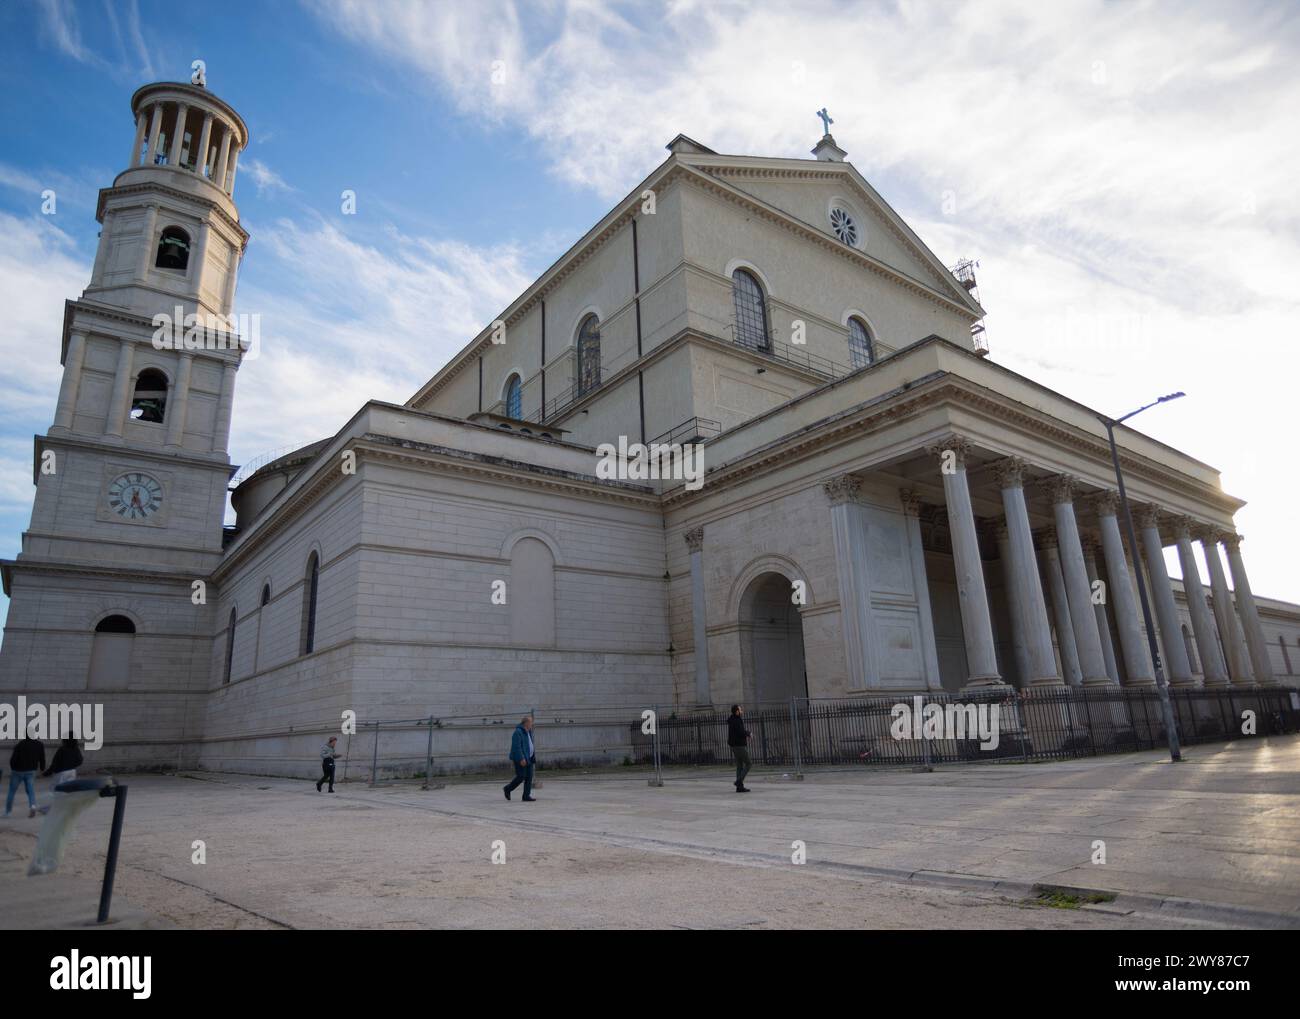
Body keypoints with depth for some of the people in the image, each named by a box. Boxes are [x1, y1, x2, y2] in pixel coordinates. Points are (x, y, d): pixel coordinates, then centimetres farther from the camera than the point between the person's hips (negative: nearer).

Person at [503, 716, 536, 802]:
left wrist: (533, 757, 19)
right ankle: (508, 789, 15)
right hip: (521, 759, -9)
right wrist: (521, 759, -25)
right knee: (521, 777, -6)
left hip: (528, 758, 9)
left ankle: (526, 796, 3)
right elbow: (517, 747, -21)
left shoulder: (528, 732, 13)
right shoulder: (518, 732, -15)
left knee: (529, 777, 2)